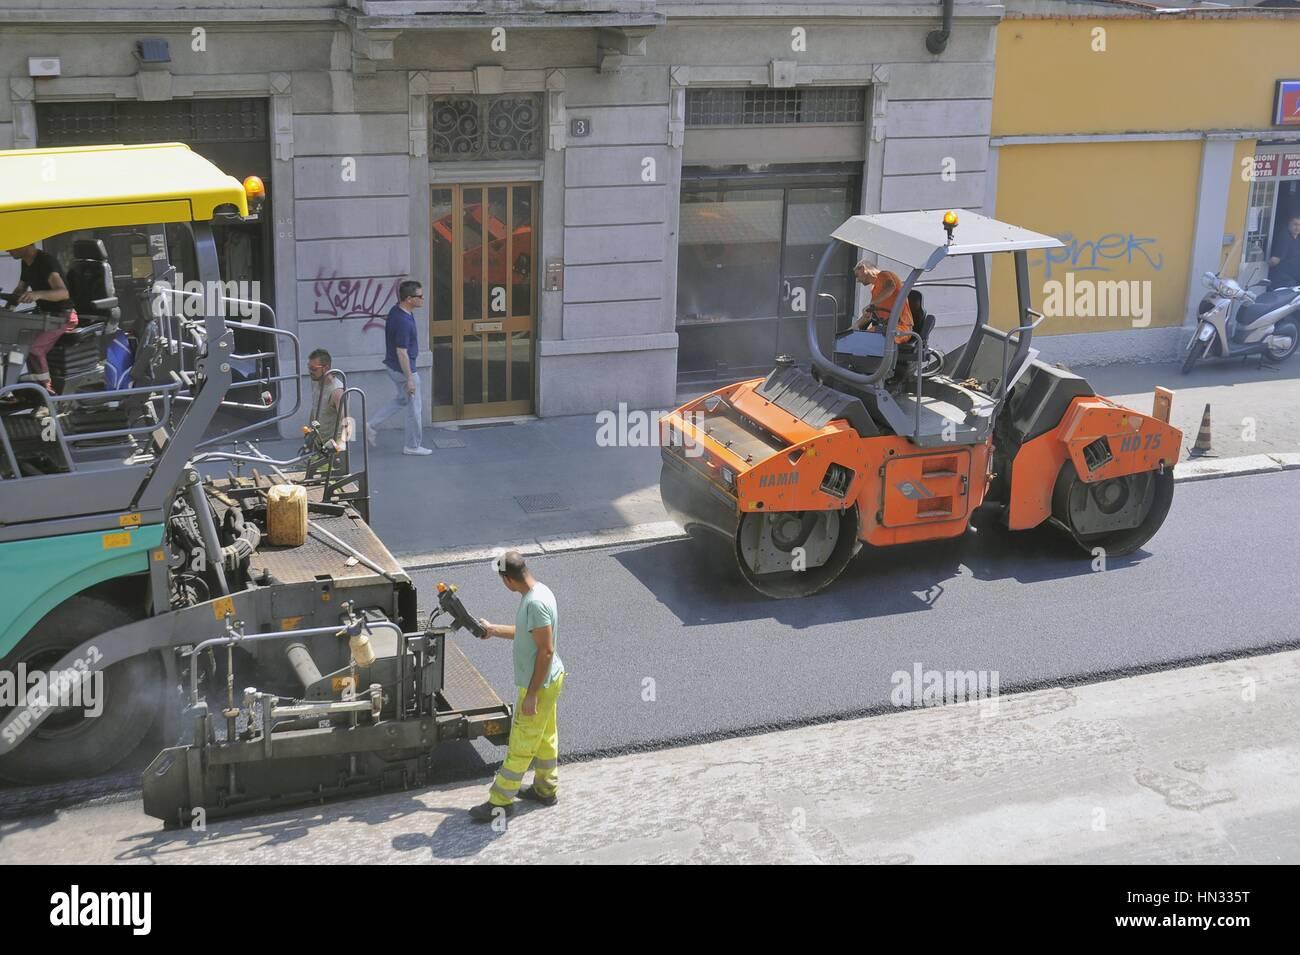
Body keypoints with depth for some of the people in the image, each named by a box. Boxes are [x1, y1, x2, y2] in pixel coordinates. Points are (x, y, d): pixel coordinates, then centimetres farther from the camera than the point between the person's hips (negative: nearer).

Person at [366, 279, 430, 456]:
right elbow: (401, 352, -27)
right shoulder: (403, 322, -29)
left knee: (402, 399, 26)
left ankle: (371, 425, 22)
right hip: (403, 369, -10)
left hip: (392, 365, 10)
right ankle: (413, 446, 18)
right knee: (413, 408, 6)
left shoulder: (396, 310, 0)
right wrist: (410, 379, -22)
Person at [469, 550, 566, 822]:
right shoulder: (536, 592, 2)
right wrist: (493, 629, 22)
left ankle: (500, 802, 12)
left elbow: (546, 651, -28)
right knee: (545, 736, 23)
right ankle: (545, 788, 39)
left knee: (520, 745, 2)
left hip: (539, 685, -10)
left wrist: (531, 695, -24)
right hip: (549, 679, 10)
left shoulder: (536, 603, -29)